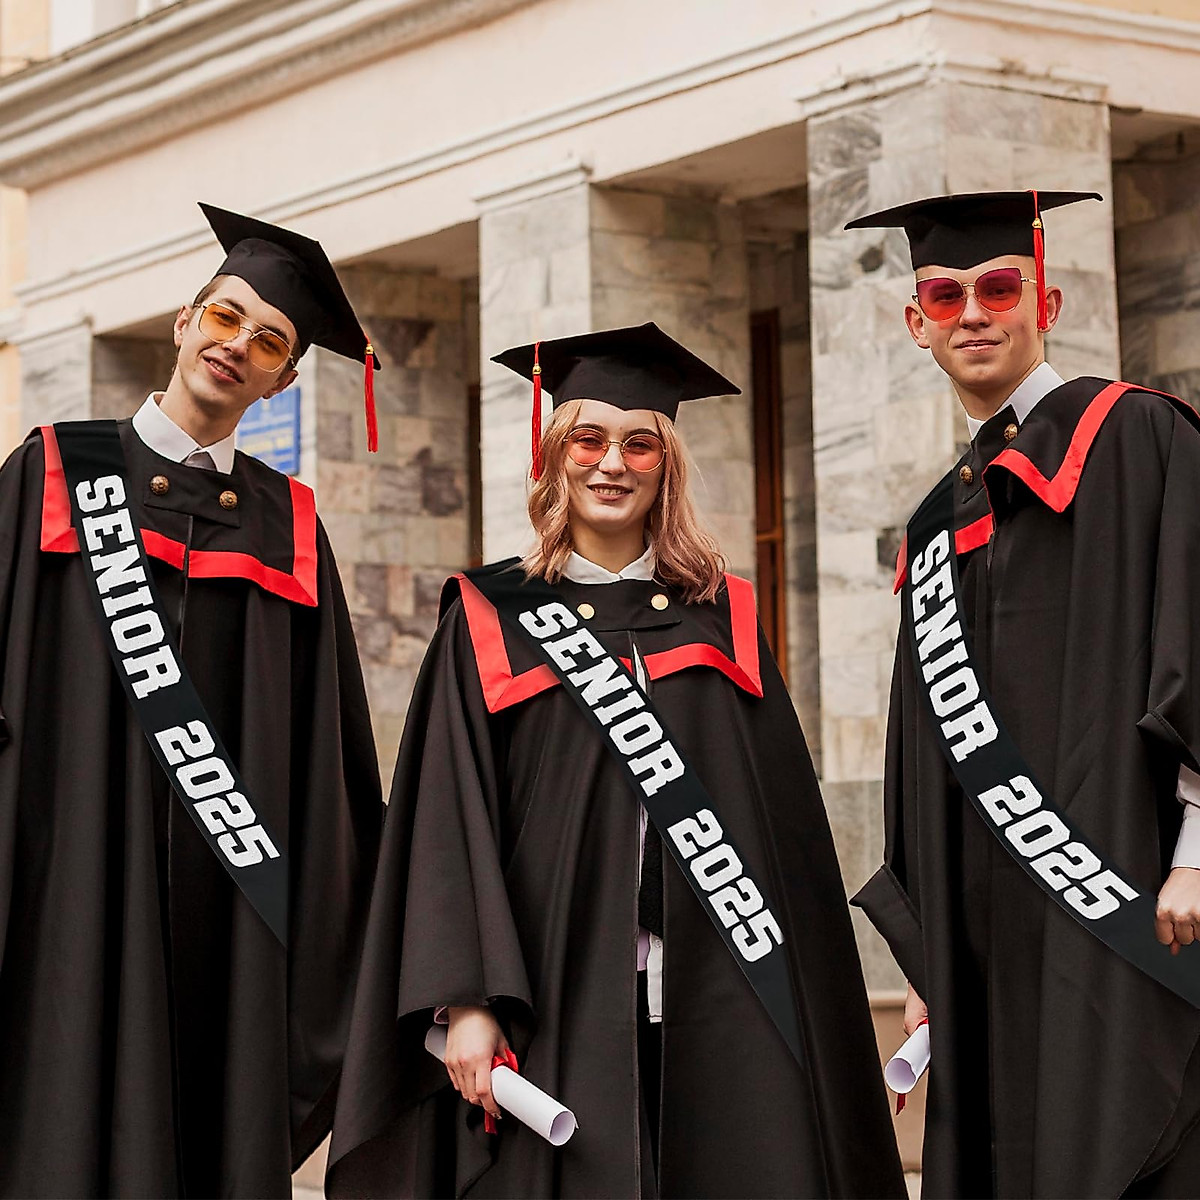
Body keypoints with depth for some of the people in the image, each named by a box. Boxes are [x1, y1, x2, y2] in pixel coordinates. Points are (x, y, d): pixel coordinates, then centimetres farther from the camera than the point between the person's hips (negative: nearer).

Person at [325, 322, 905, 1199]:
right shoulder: (490, 620, 6)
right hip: (553, 1009, -2)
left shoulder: (720, 620, 12)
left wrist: (793, 1013, 2)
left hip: (715, 1007, 2)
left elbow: (785, 826, 10)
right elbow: (450, 824, -2)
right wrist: (465, 998, -14)